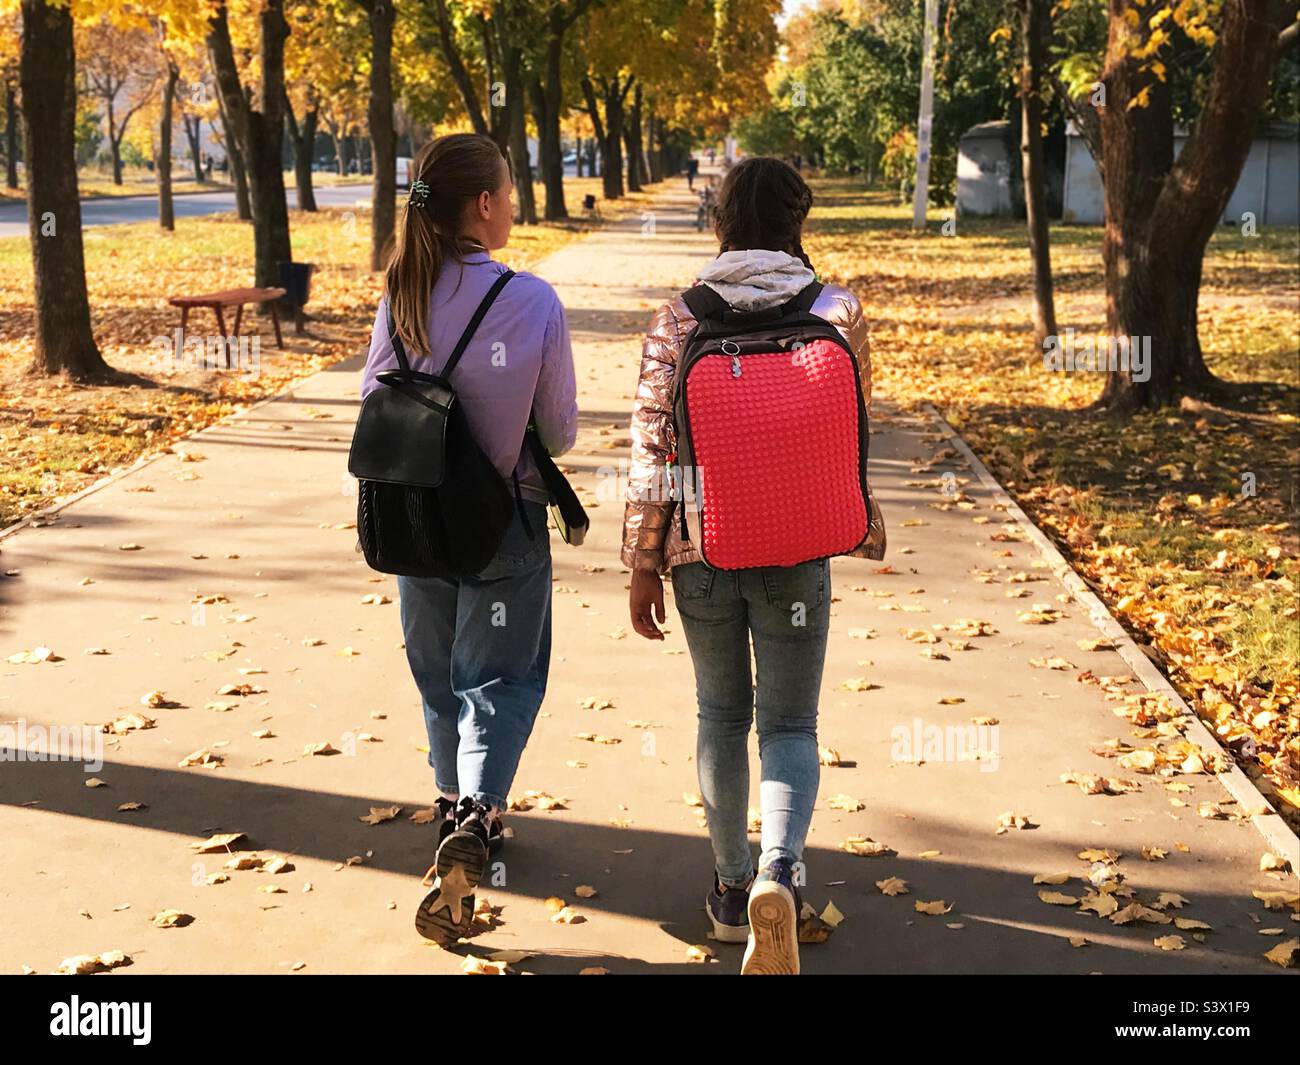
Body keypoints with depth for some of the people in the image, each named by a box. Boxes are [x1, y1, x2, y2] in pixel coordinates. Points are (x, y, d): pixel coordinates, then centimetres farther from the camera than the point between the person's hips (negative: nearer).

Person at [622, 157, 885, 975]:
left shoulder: (680, 319, -4)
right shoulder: (838, 312, -4)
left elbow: (652, 448, -5)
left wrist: (643, 562, 2)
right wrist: (862, 524, 23)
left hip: (701, 549, 1)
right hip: (797, 552, -1)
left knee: (722, 716, 17)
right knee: (790, 724, 7)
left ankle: (732, 885, 28)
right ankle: (779, 871, -17)